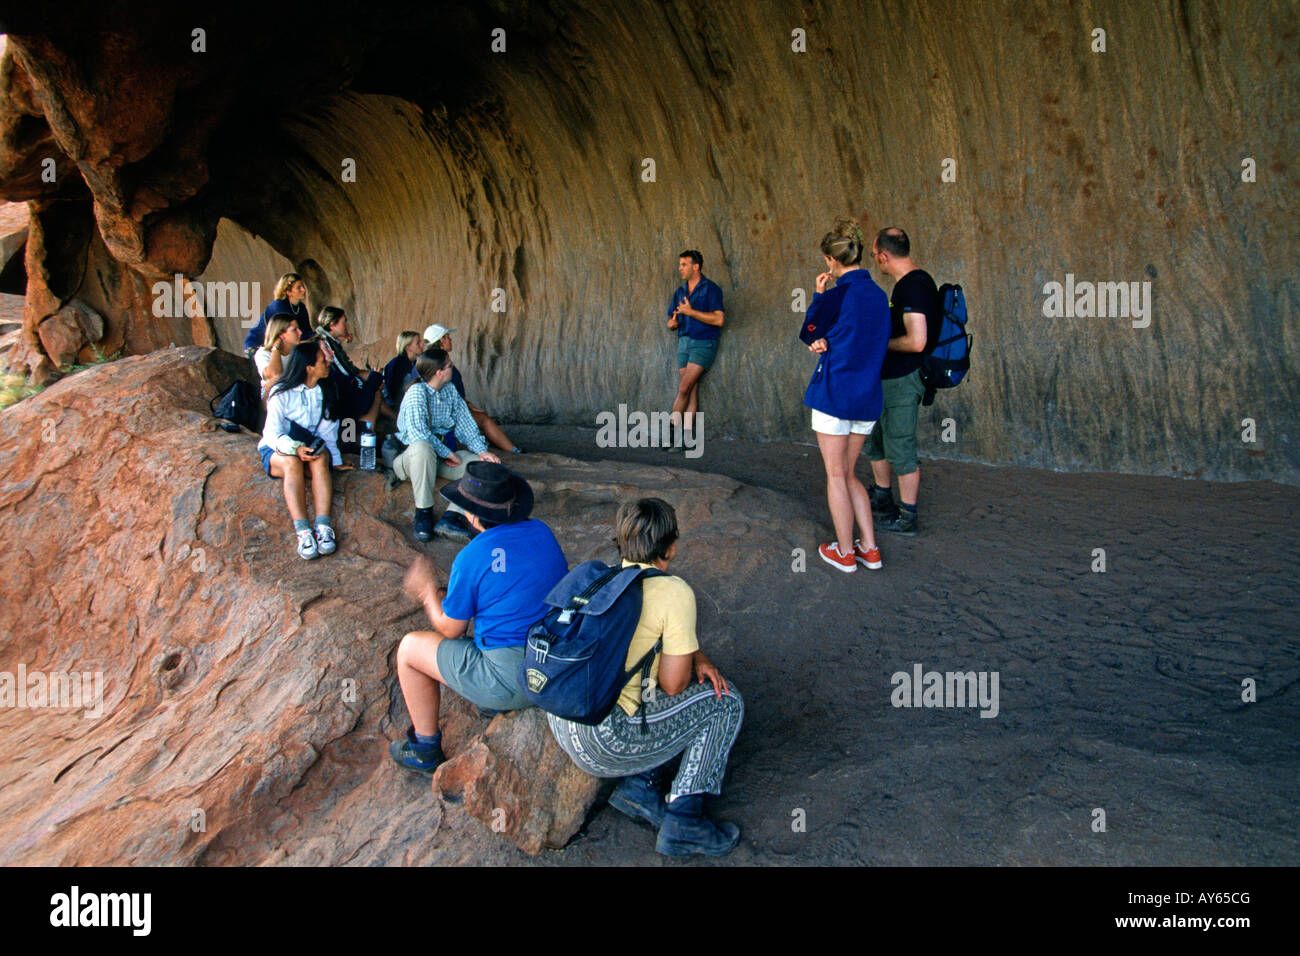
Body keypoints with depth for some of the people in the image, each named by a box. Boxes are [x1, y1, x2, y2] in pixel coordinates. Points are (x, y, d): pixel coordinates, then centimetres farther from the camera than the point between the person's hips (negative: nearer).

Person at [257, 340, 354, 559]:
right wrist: (296, 449, -31)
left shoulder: (325, 392, 9)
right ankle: (303, 532, -46)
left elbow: (328, 430, 13)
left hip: (311, 445, 3)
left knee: (320, 459, -34)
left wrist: (336, 461, 6)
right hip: (277, 450, -3)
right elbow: (273, 434, -13)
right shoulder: (282, 393, -7)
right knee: (292, 463, -39)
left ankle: (323, 527, -46)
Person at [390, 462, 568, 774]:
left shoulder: (472, 558, -16)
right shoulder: (542, 532, 2)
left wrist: (428, 592, 16)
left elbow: (450, 629, -3)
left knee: (410, 648, 13)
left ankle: (426, 750, 26)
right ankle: (494, 703, 40)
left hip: (514, 682, -7)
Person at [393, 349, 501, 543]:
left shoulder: (451, 392, 11)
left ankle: (451, 517, -29)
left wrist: (482, 451, -7)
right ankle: (423, 512, -26)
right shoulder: (417, 391, -12)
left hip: (442, 455, 6)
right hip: (410, 455, -6)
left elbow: (466, 426, 9)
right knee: (422, 447, -41)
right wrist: (448, 453, -19)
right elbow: (418, 433, -22)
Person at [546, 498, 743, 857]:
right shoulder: (674, 592, -13)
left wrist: (697, 658, 13)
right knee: (726, 703, 9)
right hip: (603, 743, -8)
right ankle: (683, 821, 5)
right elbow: (673, 684, -10)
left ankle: (639, 786, 14)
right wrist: (692, 659, 12)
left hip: (559, 720, 8)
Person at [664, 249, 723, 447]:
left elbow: (718, 319, -16)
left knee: (684, 388, -14)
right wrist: (672, 323, -5)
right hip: (684, 342, 6)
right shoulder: (680, 292, 15)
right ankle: (686, 438, 0)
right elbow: (671, 321, 20)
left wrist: (691, 312, -17)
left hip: (703, 344, -6)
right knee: (691, 390, 3)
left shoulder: (710, 289, -6)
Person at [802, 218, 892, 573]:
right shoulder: (878, 294, 7)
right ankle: (869, 548, 17)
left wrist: (818, 294, 7)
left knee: (836, 476, 6)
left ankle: (845, 552, 13)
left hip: (835, 393, -7)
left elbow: (808, 330, 0)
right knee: (848, 474, 18)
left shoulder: (838, 294, -15)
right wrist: (826, 343, 2)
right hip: (868, 396, 7)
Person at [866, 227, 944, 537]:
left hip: (903, 380, -11)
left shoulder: (912, 287, -22)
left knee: (899, 446, -1)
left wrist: (884, 343, -14)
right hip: (891, 377, 11)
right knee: (876, 438, 22)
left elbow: (916, 341, -29)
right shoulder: (915, 281, 11)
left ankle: (907, 518, 11)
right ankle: (882, 497, 39)